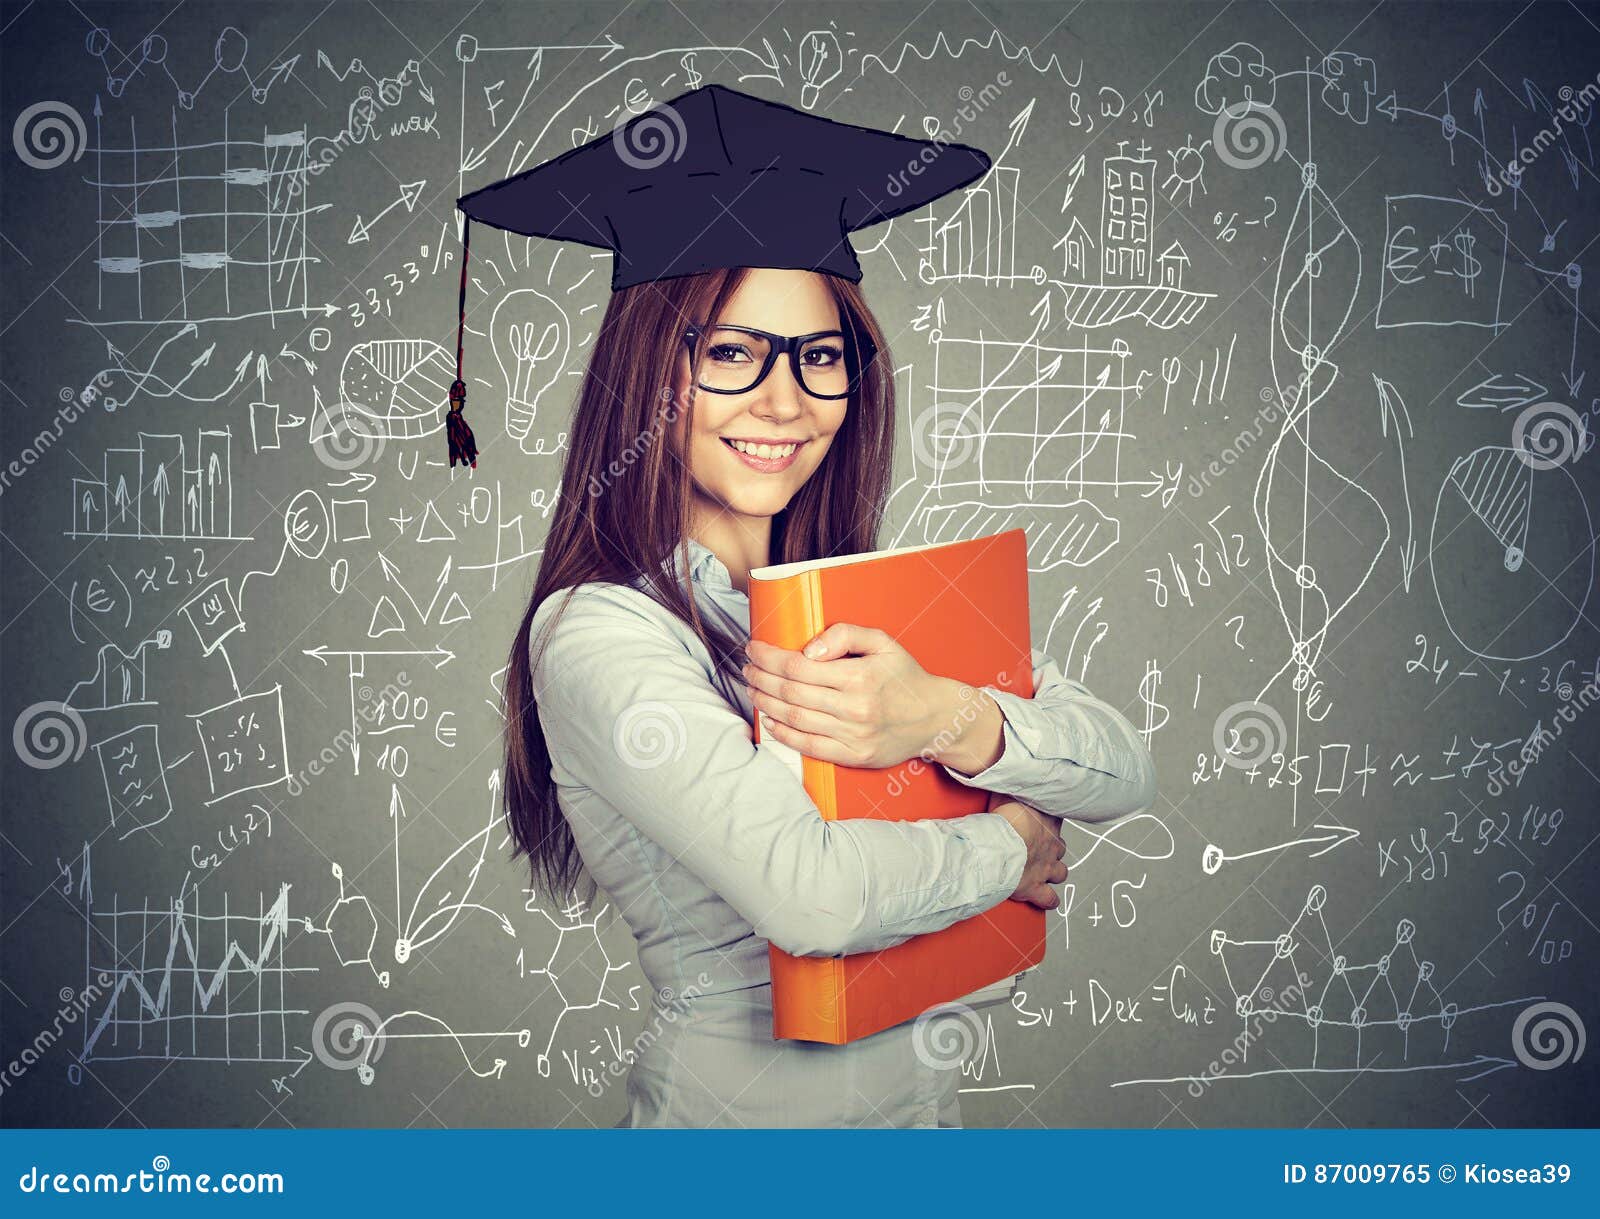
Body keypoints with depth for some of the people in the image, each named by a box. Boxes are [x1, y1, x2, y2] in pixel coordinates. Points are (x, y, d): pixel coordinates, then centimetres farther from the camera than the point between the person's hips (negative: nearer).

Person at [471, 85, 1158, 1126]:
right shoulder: (600, 635, -20)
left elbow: (1128, 770, -9)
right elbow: (811, 894, -31)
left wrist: (947, 718, -26)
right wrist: (1009, 846, -14)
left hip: (920, 1091, 6)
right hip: (736, 1103, -5)